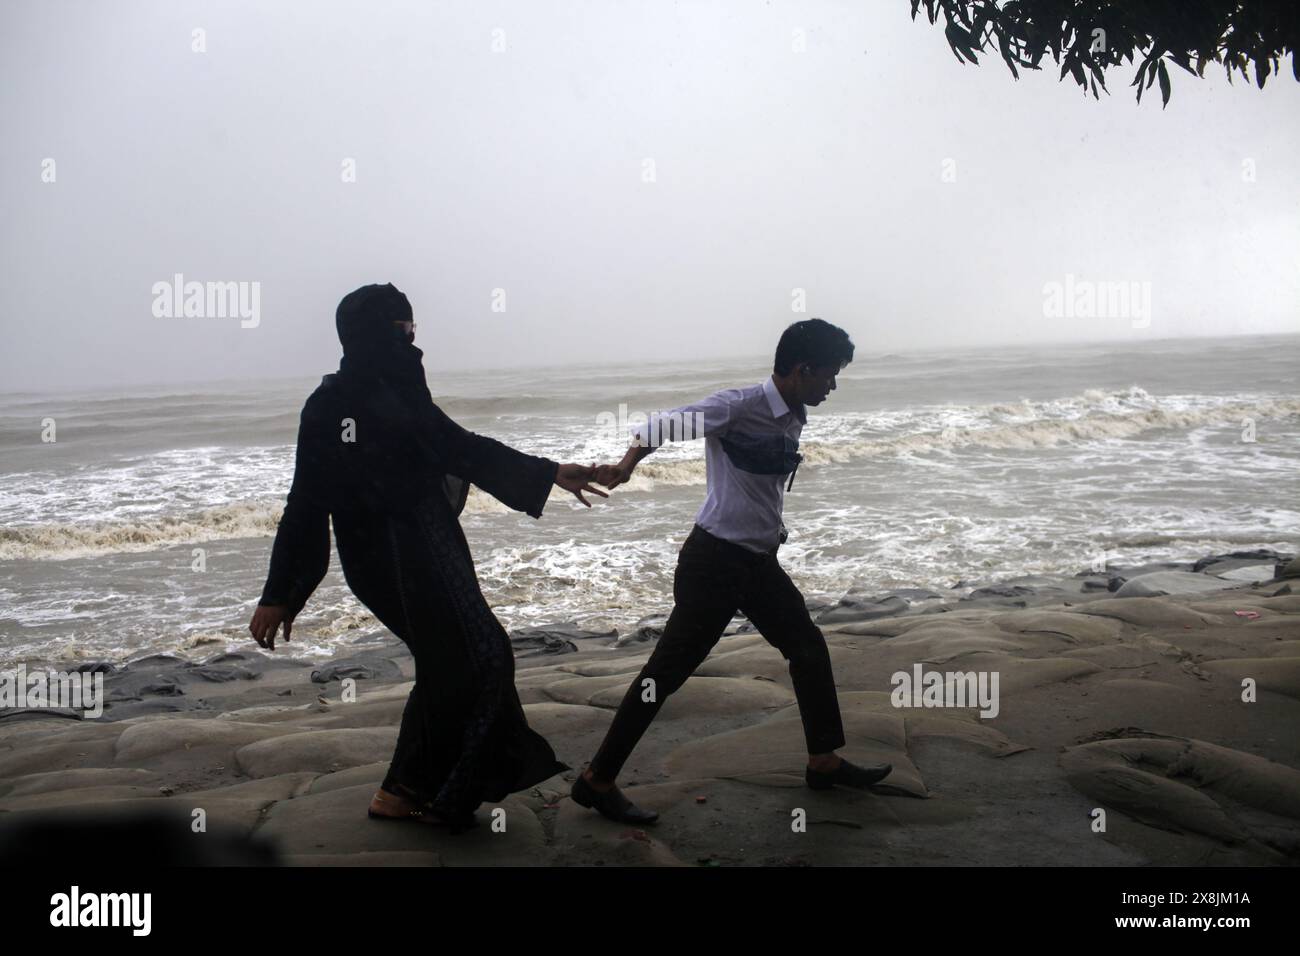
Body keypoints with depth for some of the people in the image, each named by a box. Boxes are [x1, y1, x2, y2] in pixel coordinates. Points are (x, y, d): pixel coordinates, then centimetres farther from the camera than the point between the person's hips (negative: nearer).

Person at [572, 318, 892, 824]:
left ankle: (824, 762, 33)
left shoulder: (794, 416, 9)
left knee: (809, 649, 16)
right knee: (669, 668, -6)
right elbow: (666, 423, -30)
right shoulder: (739, 406, -17)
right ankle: (597, 780, 3)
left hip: (760, 562, 9)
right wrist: (626, 465, -47)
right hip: (715, 560, -9)